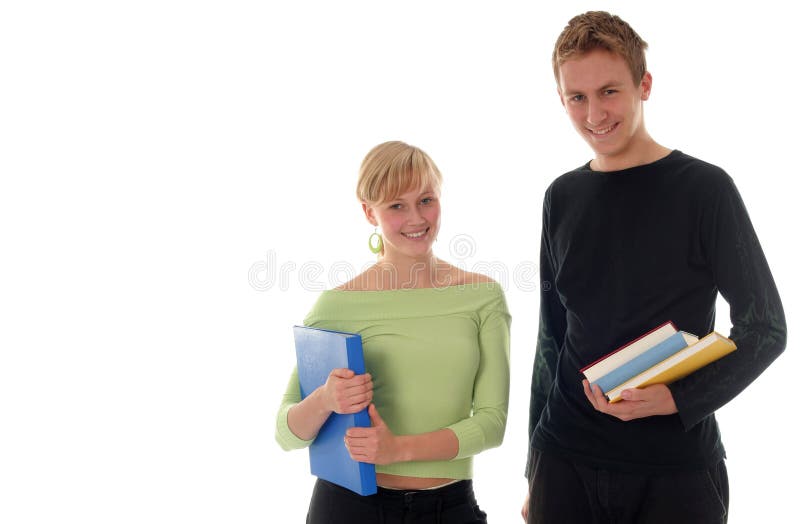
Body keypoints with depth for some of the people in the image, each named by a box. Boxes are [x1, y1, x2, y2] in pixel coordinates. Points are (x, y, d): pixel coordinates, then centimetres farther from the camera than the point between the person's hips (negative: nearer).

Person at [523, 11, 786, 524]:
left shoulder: (704, 188, -7)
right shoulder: (563, 197, 5)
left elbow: (765, 327, -4)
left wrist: (677, 399, -18)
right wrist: (536, 463, 12)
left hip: (676, 467, -3)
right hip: (566, 462, 3)